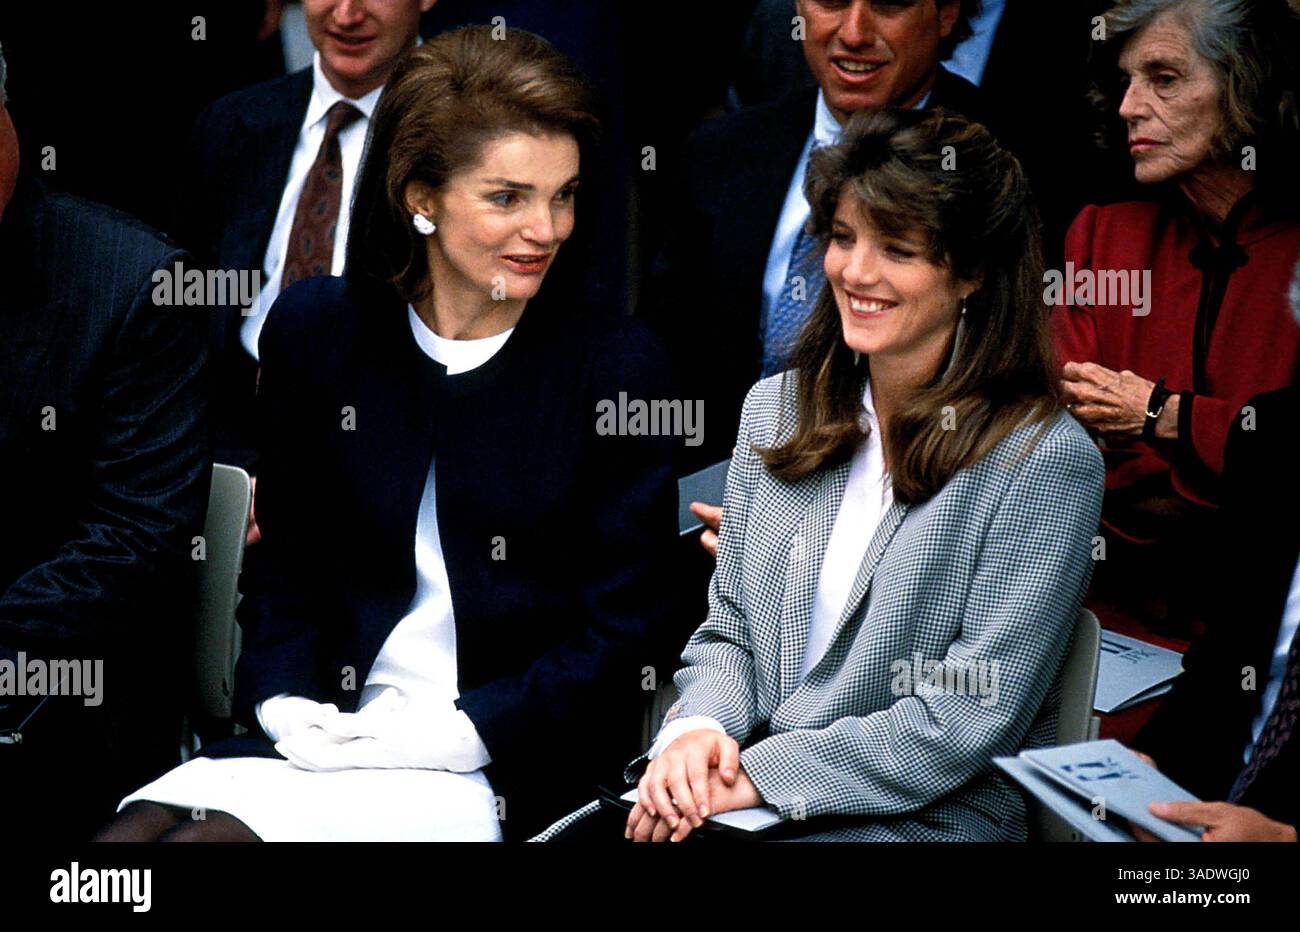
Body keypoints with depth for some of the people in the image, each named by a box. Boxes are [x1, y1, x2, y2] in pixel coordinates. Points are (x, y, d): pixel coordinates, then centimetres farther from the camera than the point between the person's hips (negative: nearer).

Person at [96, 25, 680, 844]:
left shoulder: (617, 367, -1)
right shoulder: (316, 330, 9)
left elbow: (622, 635, -2)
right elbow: (285, 570, 15)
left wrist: (455, 732, -13)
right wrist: (285, 706, -5)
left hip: (511, 775, -3)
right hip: (326, 739, 4)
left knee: (214, 837, -26)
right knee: (131, 832, -25)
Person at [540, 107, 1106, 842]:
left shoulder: (1045, 462, -8)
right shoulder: (776, 411, 11)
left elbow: (968, 720, -12)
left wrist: (762, 773, -16)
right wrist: (701, 730, -7)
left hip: (923, 820, -5)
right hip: (734, 795, 6)